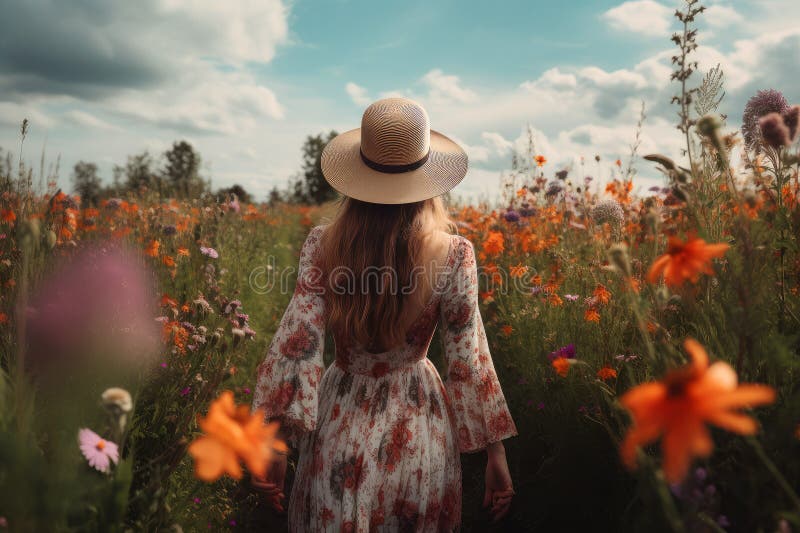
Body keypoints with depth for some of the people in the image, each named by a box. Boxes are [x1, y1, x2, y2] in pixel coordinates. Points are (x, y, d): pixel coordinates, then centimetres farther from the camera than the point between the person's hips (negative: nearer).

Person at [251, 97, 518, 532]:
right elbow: (469, 362, -11)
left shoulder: (322, 246, -12)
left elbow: (296, 343, -15)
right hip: (419, 434, 0)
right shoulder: (453, 255, -14)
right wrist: (495, 454, -2)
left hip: (341, 429, 1)